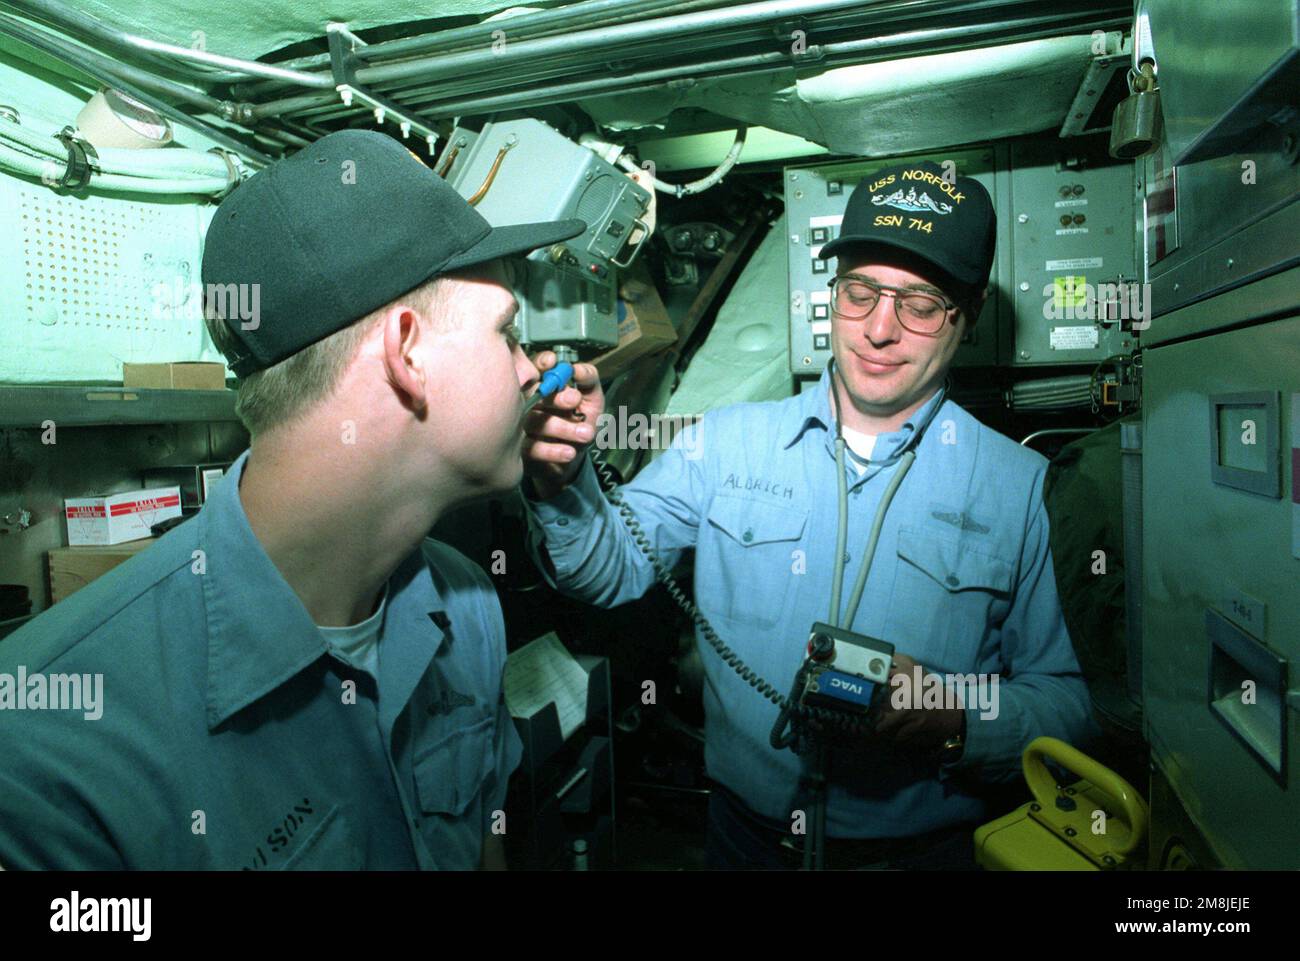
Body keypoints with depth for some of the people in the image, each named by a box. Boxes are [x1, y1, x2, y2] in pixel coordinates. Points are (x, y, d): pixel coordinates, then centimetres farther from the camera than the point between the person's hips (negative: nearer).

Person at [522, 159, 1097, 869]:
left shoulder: (1019, 486, -7)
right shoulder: (727, 442, -3)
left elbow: (1066, 705, -6)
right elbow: (612, 568, -11)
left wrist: (953, 717, -25)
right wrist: (563, 481, -30)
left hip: (926, 849, -1)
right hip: (744, 834, 2)